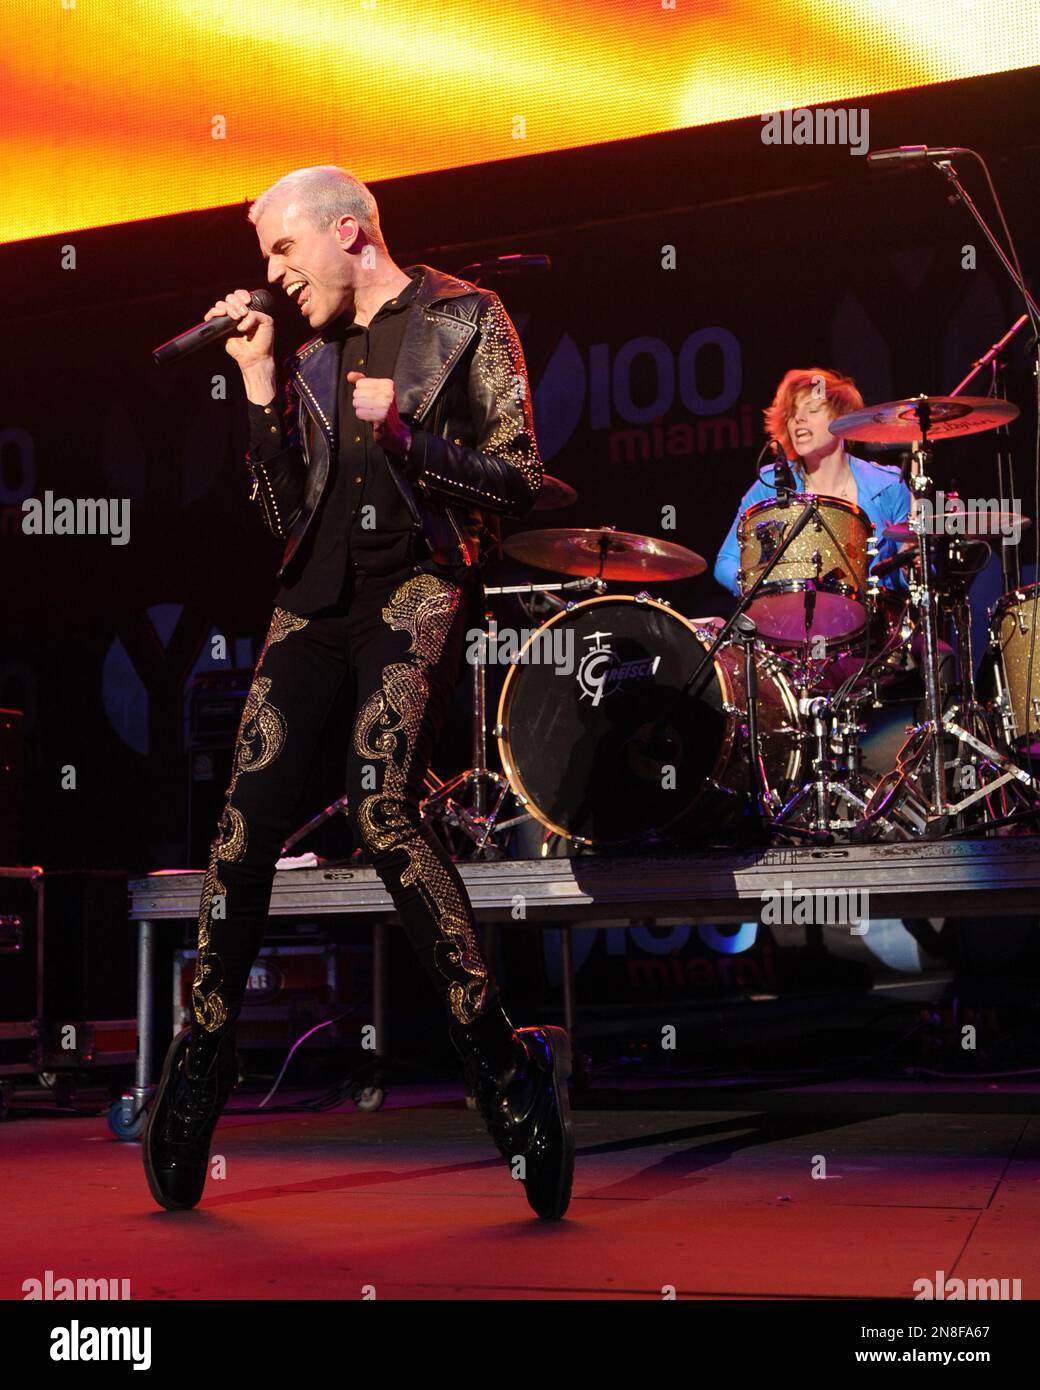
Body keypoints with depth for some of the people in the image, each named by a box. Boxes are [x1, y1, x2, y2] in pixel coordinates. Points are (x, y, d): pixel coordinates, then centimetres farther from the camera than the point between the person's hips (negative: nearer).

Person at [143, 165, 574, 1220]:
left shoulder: (465, 320, 7)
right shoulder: (316, 359, 21)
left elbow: (519, 481, 0)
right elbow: (283, 512, 15)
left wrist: (405, 433, -14)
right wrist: (259, 383, 7)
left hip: (416, 581, -5)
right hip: (317, 589, 5)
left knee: (382, 808, -24)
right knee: (247, 814, -9)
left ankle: (503, 1067, -19)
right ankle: (201, 1059, 0)